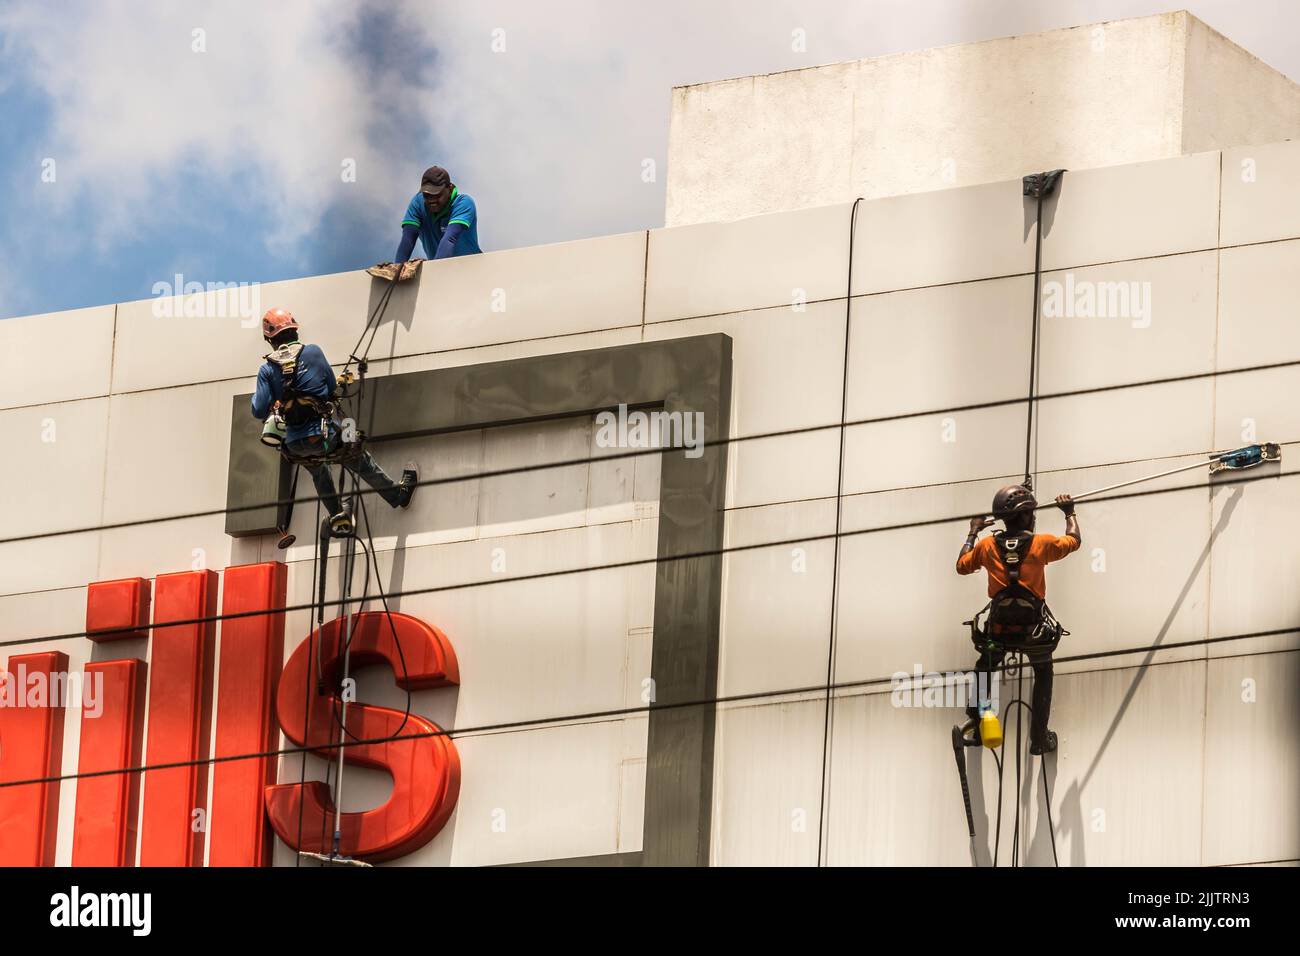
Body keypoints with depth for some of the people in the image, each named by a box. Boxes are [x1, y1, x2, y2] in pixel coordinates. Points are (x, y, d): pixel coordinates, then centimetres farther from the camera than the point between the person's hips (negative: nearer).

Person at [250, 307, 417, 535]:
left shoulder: (267, 369, -2)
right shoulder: (313, 352, -3)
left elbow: (259, 412, -6)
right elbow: (332, 387, 6)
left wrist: (255, 399, 16)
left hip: (295, 445, 2)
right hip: (324, 435, -2)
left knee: (318, 471, 34)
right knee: (360, 460, 23)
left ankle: (338, 517, 37)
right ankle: (399, 494, 38)